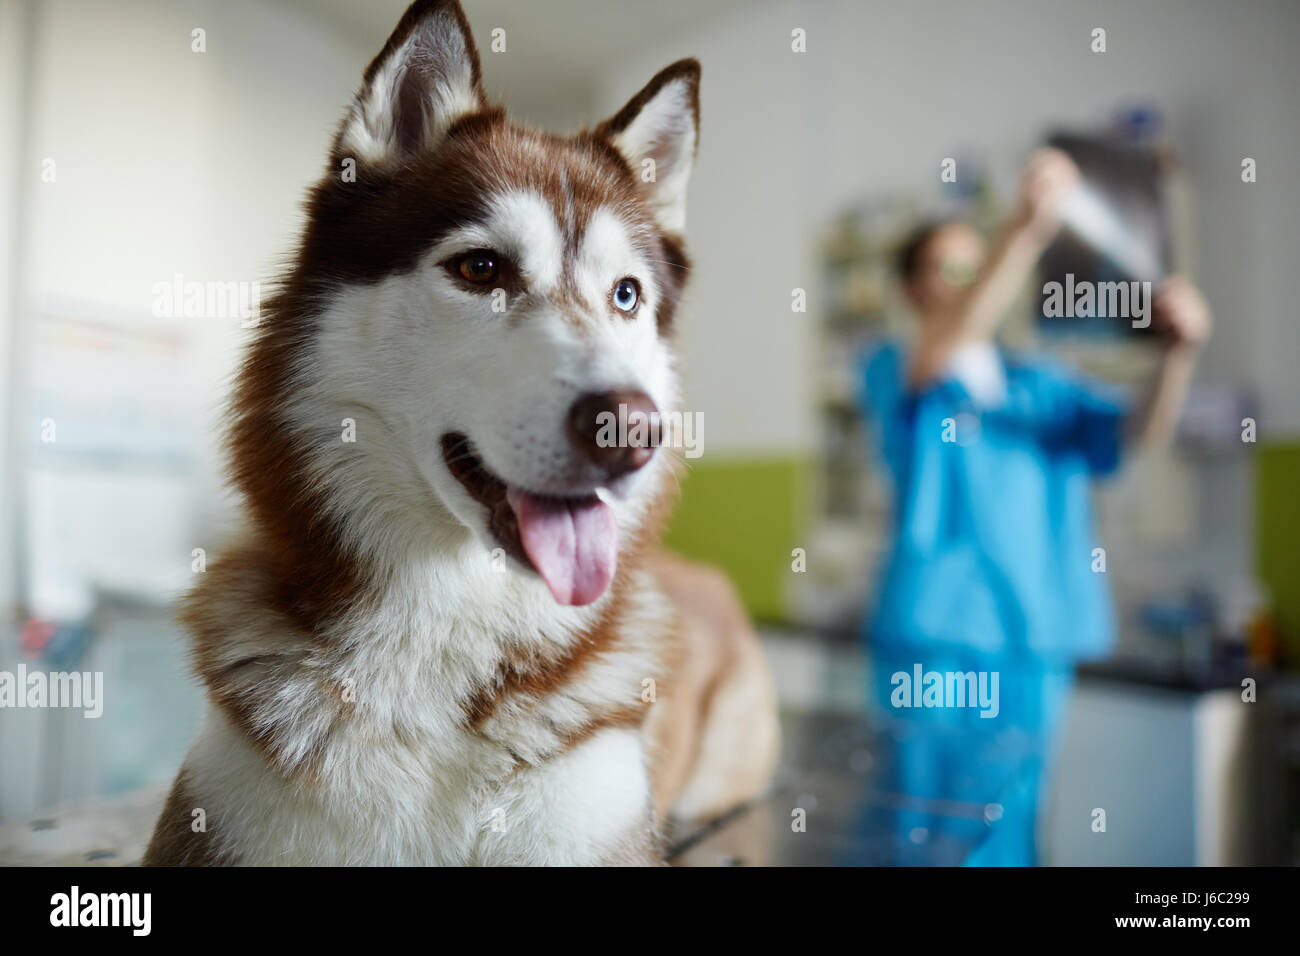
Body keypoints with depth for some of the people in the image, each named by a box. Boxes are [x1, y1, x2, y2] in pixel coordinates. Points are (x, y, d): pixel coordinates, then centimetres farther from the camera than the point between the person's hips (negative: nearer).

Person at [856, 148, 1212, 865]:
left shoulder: (1041, 386, 15)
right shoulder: (891, 369, 1)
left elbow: (1138, 430, 3)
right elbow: (940, 357, -20)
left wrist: (1177, 353, -18)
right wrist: (1027, 229, -29)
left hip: (1036, 645, 5)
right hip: (935, 641, -4)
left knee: (1005, 831, 13)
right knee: (933, 828, -1)